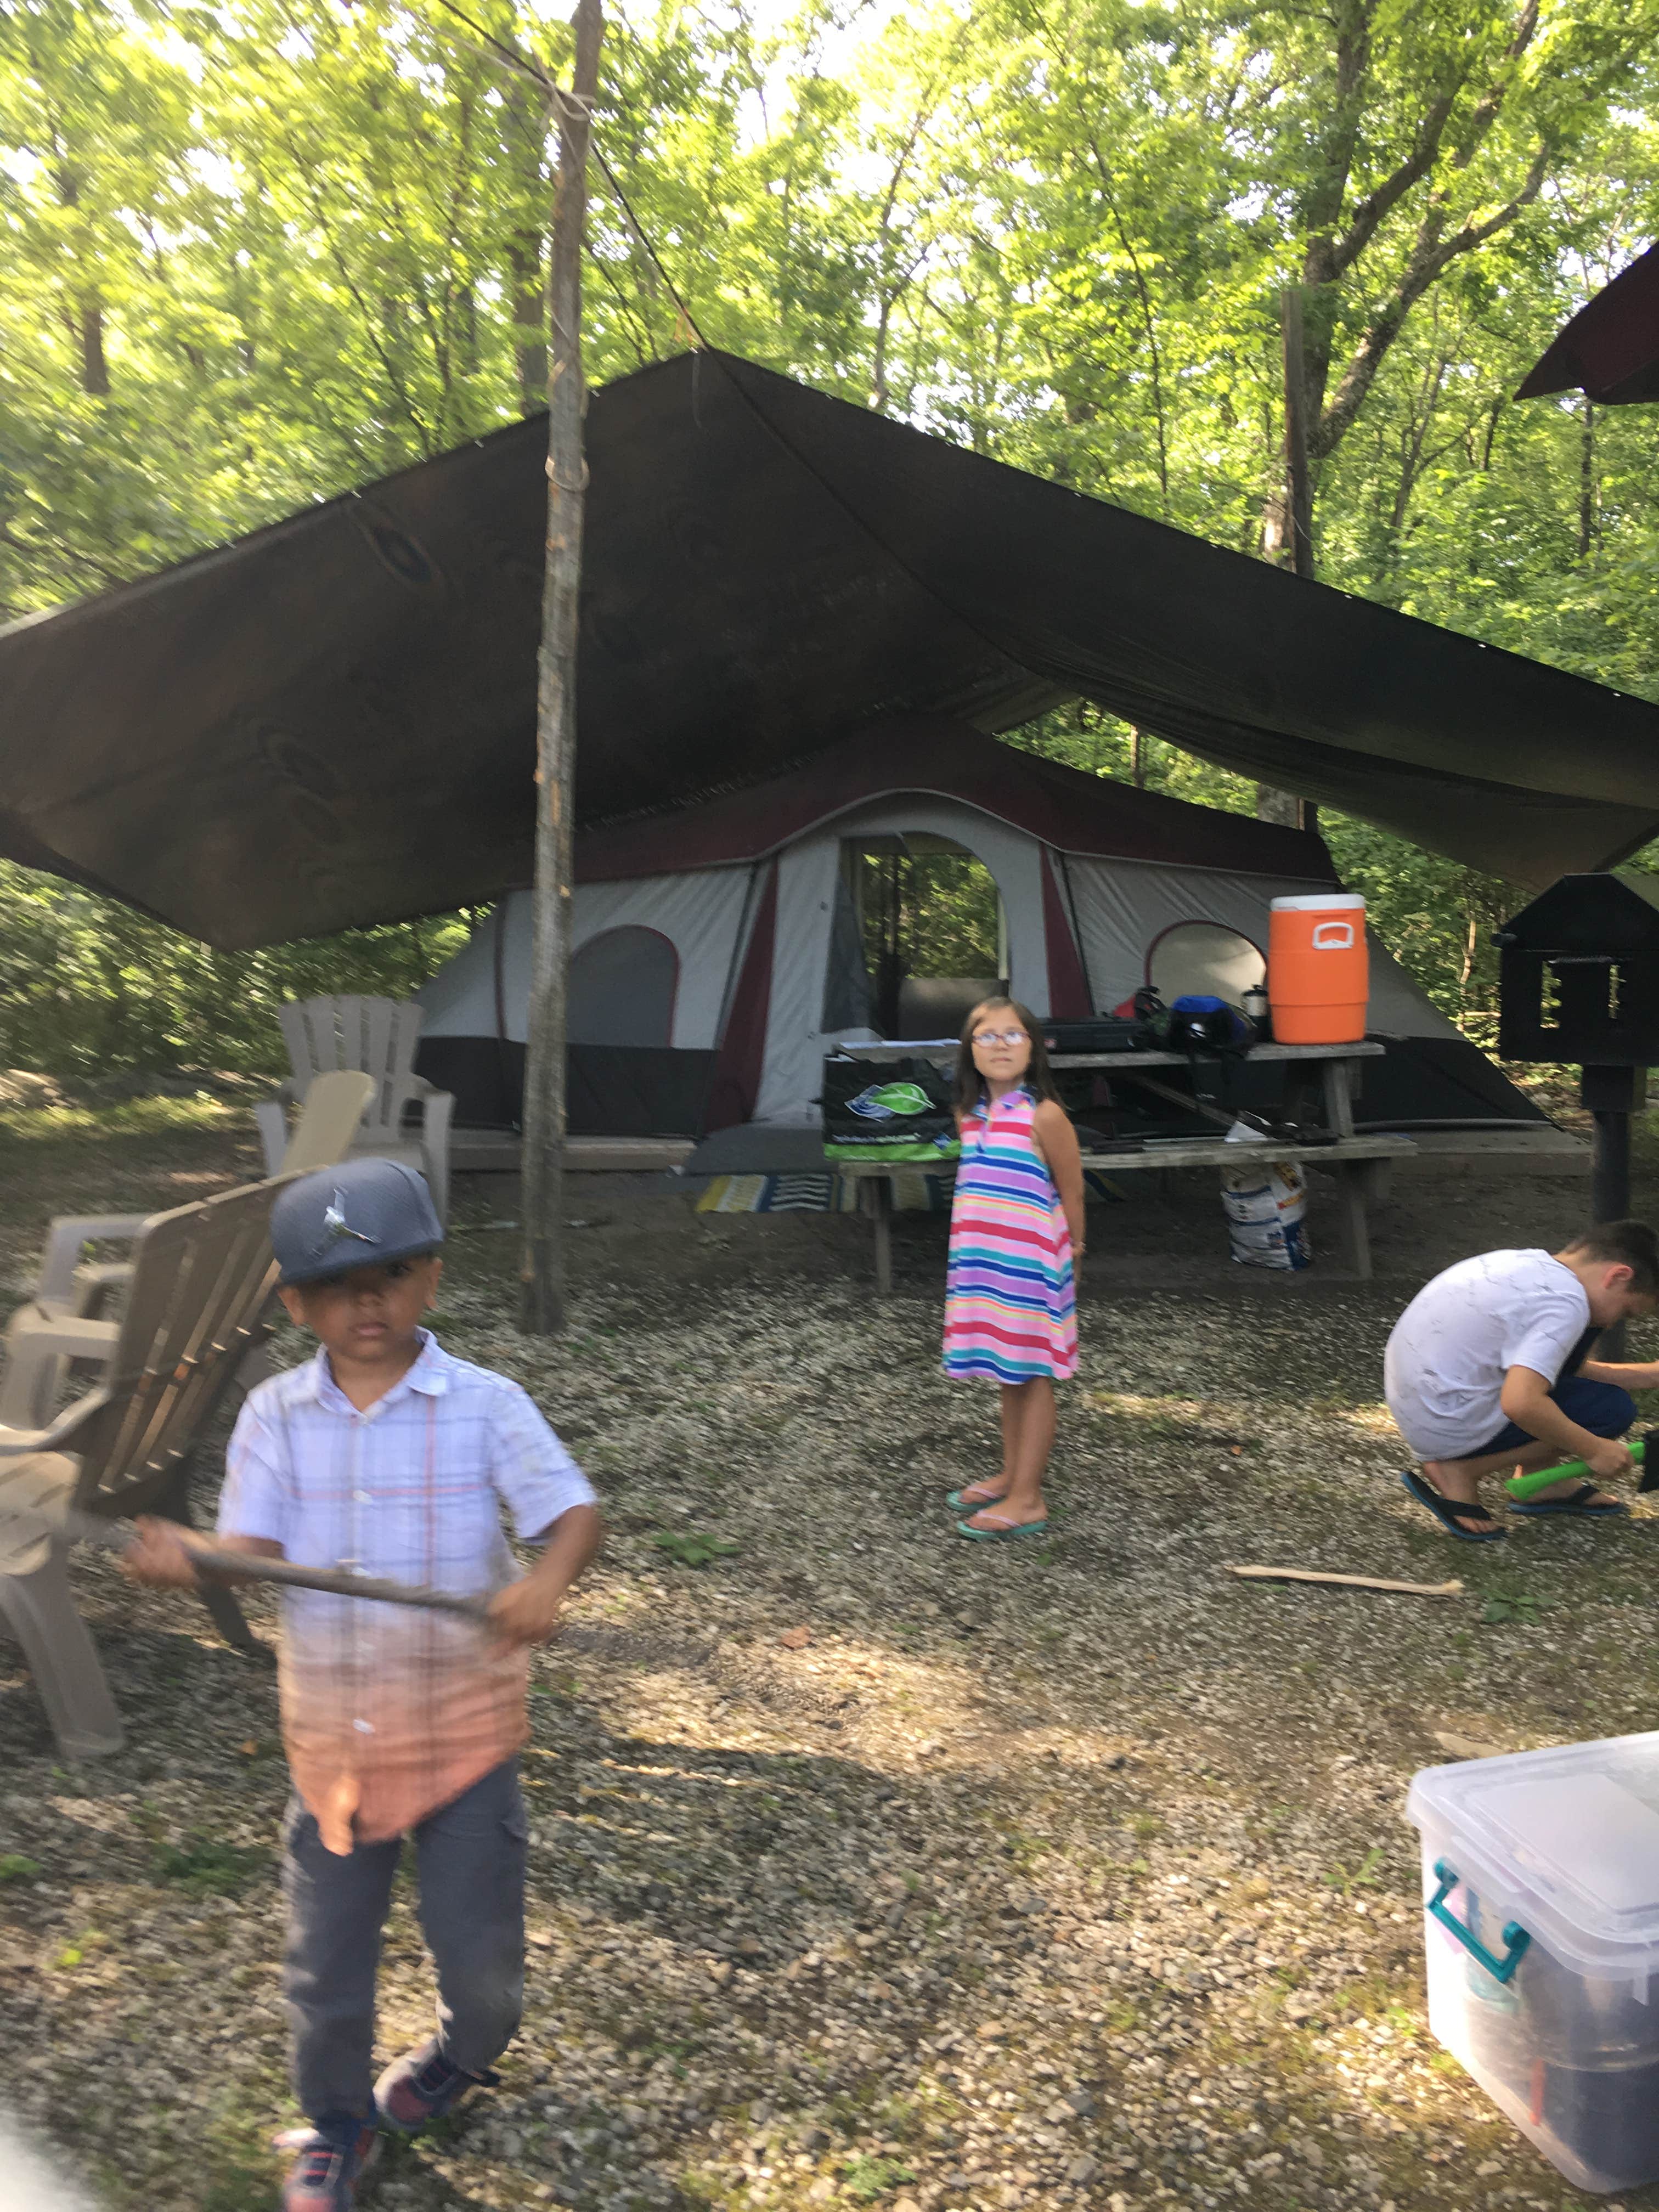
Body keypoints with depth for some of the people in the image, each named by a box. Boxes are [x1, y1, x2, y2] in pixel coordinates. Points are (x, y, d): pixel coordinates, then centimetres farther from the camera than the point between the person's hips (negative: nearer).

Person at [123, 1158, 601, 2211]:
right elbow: (255, 1553, -9)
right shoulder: (276, 1415, -5)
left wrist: (547, 1581, -38)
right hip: (333, 1734, 2)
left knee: (477, 1942, 11)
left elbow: (575, 1510, -17)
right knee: (325, 1959, 16)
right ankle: (337, 2125, 46)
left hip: (465, 1726, -2)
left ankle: (468, 2049, 49)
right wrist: (188, 1562, -31)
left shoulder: (485, 1406, -13)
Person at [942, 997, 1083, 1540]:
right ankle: (1011, 1477, 30)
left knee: (1032, 1377, 2)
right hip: (981, 1267, 7)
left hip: (1029, 1267, -6)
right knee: (1007, 1375, 17)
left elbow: (1070, 1193, -6)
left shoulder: (1044, 1115, -14)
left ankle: (1027, 1500, 7)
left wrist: (1066, 1252, 4)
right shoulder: (969, 1114, 6)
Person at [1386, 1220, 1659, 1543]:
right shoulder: (1566, 1303, -18)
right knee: (1612, 1408, -5)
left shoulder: (1530, 1264, 10)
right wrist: (1593, 1450, -14)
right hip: (1448, 1427, -9)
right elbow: (1520, 1404, -30)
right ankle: (1459, 1471, -5)